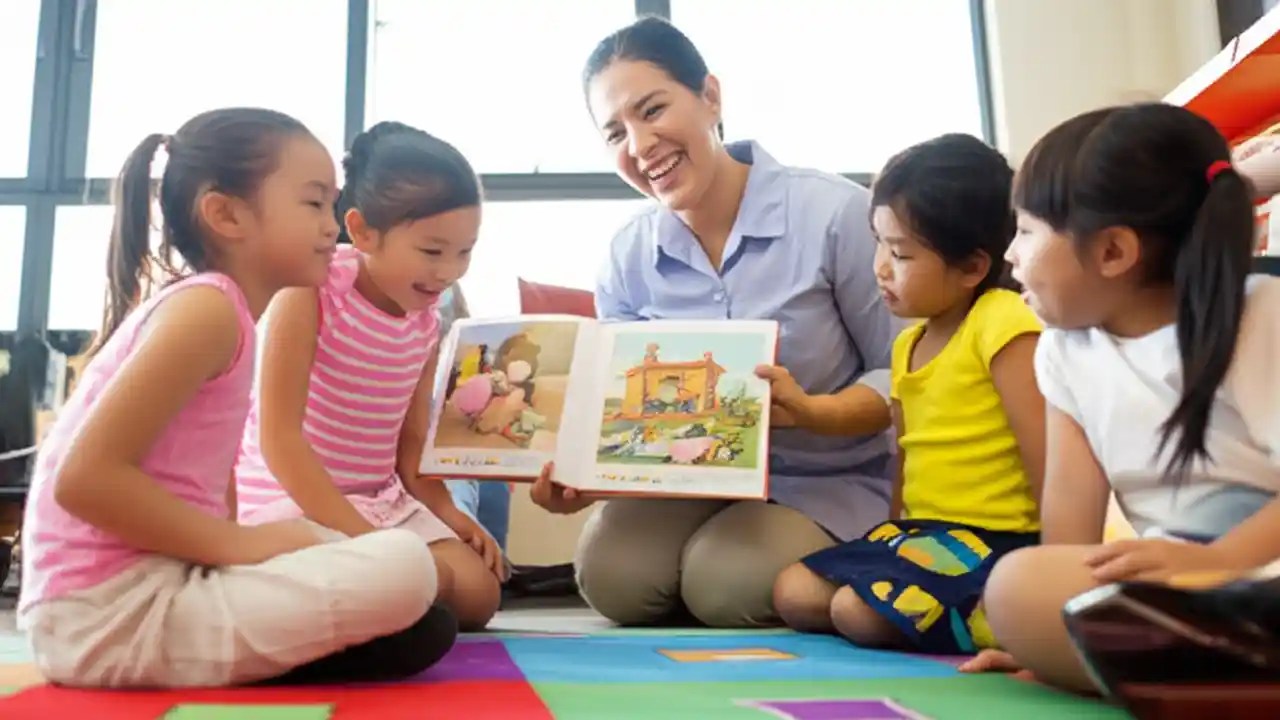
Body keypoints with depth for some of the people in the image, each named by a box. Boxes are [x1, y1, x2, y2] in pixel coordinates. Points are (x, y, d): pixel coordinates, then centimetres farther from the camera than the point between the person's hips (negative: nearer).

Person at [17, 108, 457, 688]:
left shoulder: (223, 316, 17)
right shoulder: (206, 306, -13)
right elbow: (85, 475, -21)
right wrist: (239, 543, -17)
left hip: (154, 588, 10)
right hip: (111, 609, -10)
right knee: (405, 571, -24)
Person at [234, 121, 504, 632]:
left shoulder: (426, 324, 3)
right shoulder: (311, 289, -17)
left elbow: (410, 442, 11)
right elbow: (278, 437, -20)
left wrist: (447, 514, -8)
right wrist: (362, 536, -26)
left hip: (383, 501, 7)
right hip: (290, 497, -6)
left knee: (477, 593, -9)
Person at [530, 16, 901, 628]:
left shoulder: (834, 212, -17)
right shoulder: (627, 258, -3)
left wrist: (812, 412, -31)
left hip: (830, 483, -3)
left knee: (723, 582, -27)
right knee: (611, 576, -22)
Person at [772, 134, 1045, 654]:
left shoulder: (1003, 324, -14)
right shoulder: (907, 344, 12)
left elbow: (1049, 463, -17)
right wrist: (891, 545, 13)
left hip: (996, 539, -8)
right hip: (925, 530, 8)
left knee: (858, 610, -25)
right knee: (793, 594, -3)